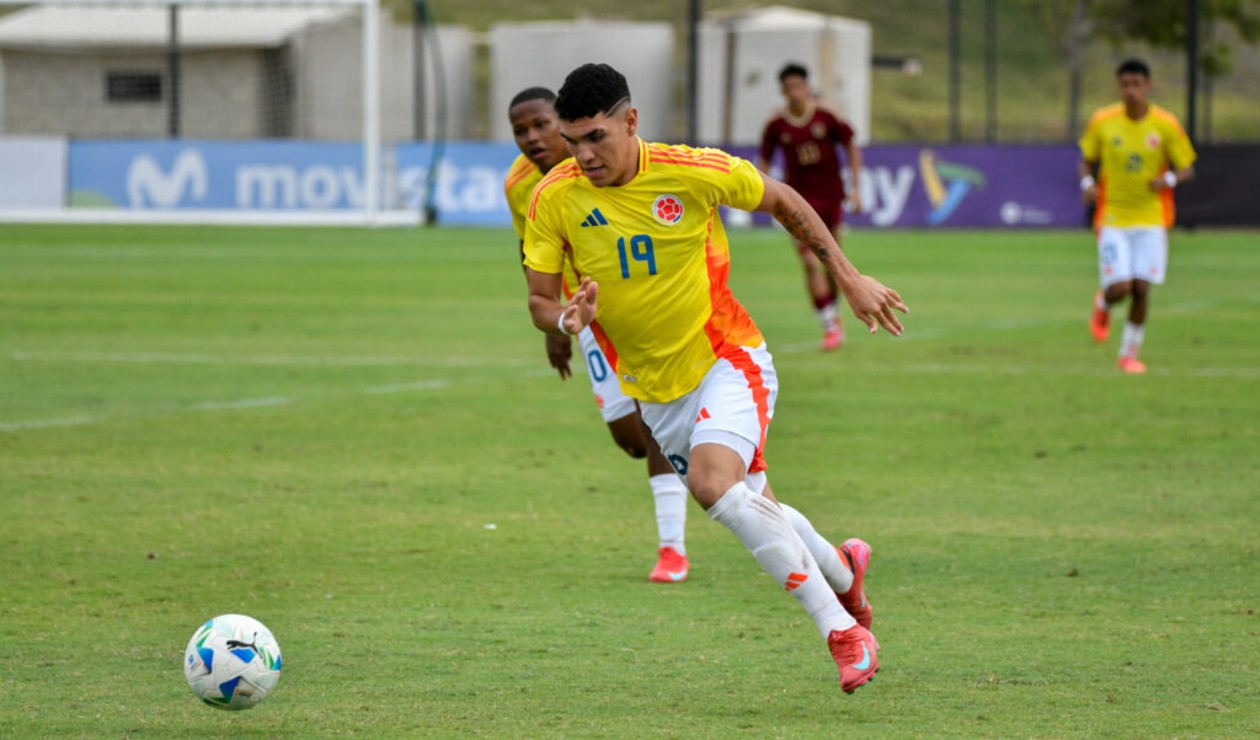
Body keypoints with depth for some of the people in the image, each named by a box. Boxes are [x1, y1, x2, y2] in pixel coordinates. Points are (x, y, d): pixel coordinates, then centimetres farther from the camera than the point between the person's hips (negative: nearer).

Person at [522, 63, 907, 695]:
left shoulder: (696, 173, -18)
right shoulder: (553, 200, -12)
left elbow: (783, 202, 1)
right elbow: (539, 302, -4)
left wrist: (849, 278, 4)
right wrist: (569, 319, -28)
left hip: (728, 360, -4)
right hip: (654, 387, 4)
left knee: (712, 483, -29)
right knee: (749, 509, 13)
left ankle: (841, 629, -21)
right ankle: (842, 571, 46)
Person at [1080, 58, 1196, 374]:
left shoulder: (1166, 125, -5)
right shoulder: (1102, 122, -3)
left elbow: (1187, 169, 2)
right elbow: (1086, 161, 10)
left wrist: (1169, 179, -19)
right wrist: (1087, 183, -12)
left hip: (1151, 220, 0)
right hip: (1113, 218, 0)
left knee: (1141, 289, -5)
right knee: (1119, 288, -12)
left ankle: (1129, 353, 15)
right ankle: (1102, 305, 26)